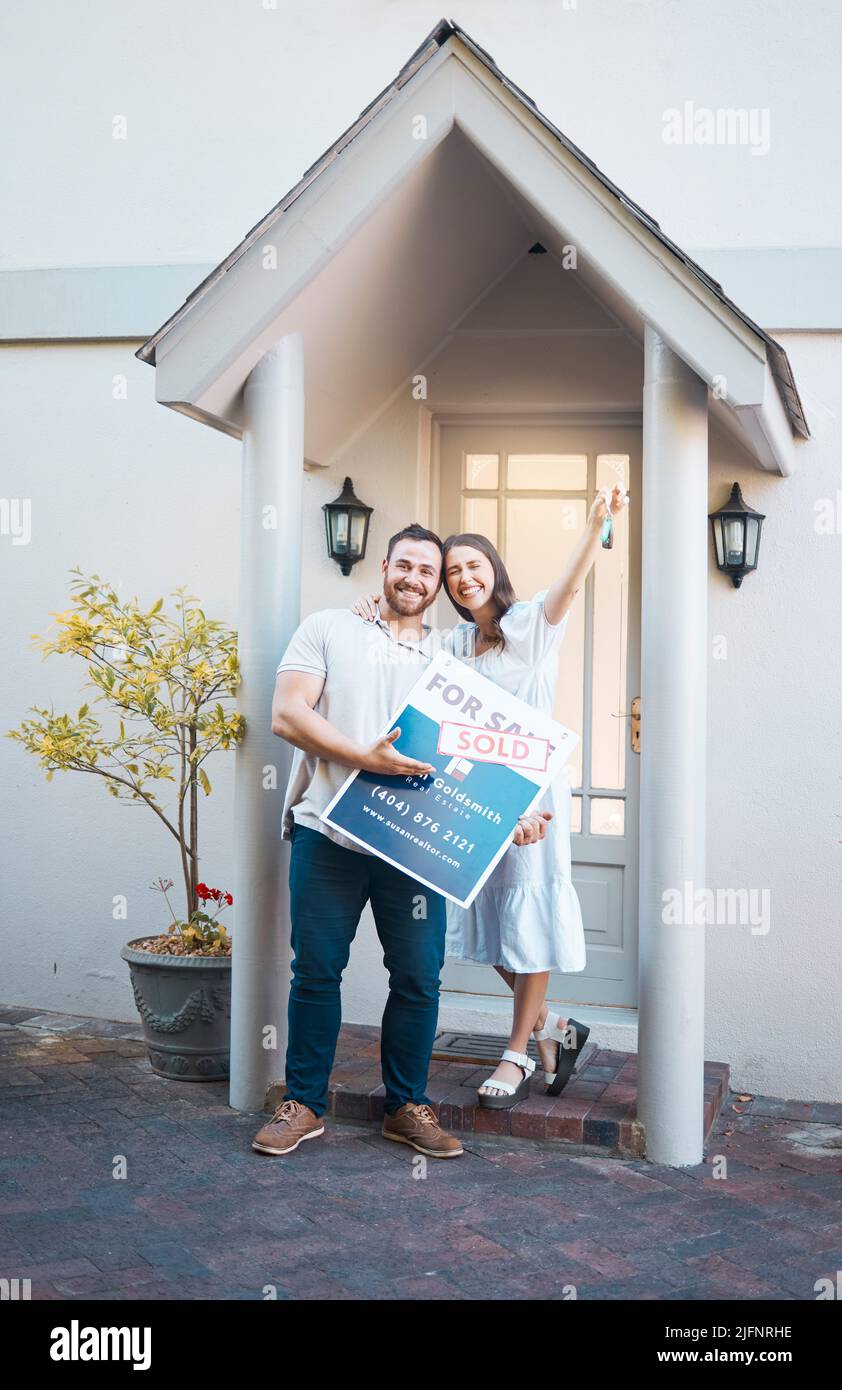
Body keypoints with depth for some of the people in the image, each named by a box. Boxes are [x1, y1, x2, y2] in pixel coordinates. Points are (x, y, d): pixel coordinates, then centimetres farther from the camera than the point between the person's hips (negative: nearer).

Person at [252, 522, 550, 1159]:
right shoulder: (328, 629, 7)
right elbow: (287, 715, -4)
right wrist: (366, 757, -15)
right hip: (327, 833, -2)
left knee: (419, 977, 3)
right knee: (316, 970, 4)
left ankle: (407, 1106, 20)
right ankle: (305, 1104, 19)